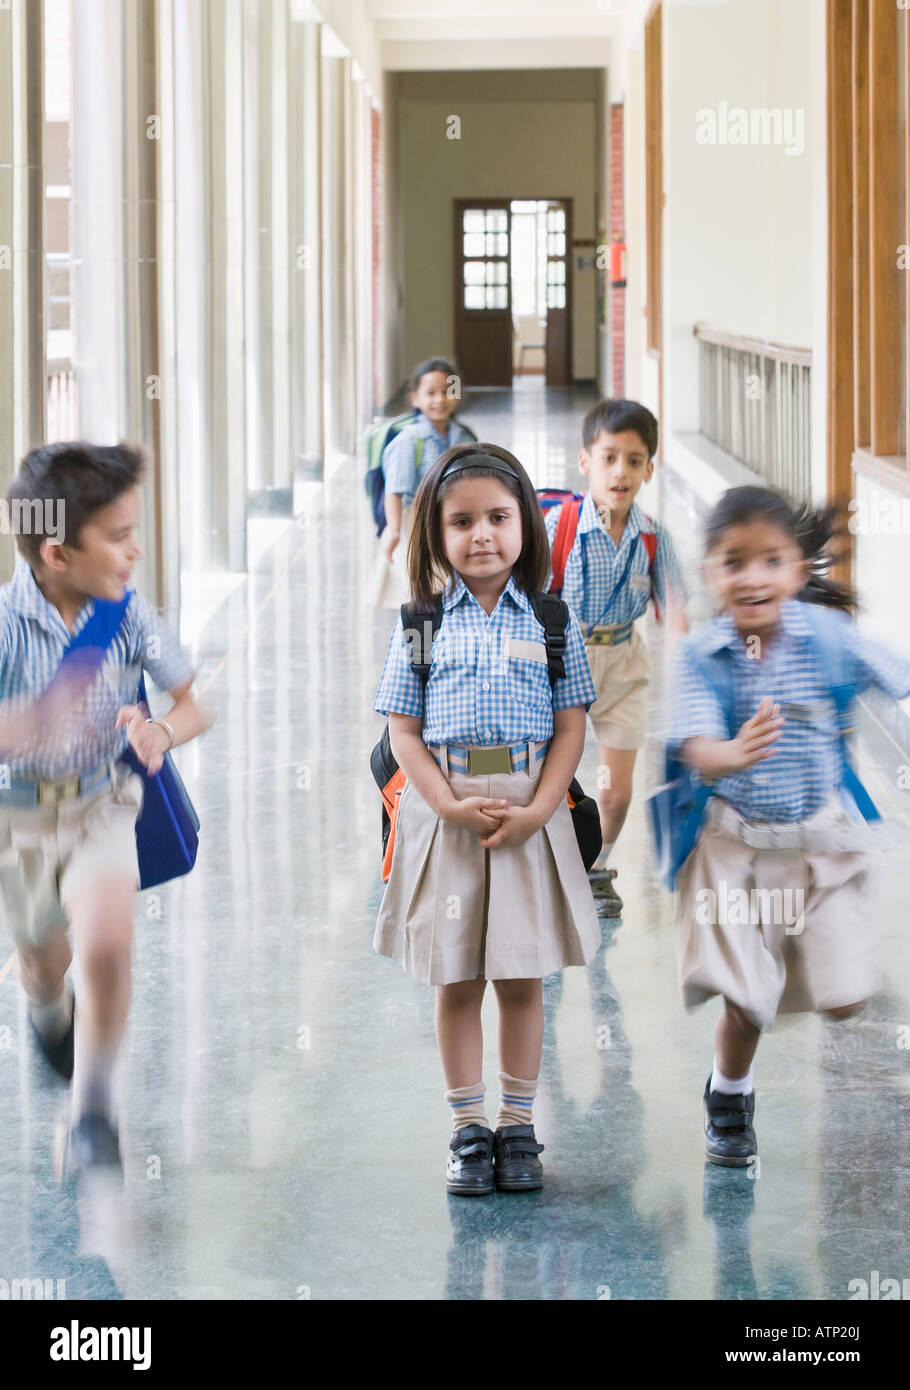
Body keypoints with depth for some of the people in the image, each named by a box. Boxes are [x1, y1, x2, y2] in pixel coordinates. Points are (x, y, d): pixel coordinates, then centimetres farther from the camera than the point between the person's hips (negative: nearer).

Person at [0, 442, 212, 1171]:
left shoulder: (128, 615, -15)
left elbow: (194, 702, -4)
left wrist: (163, 733, -26)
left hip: (103, 808, 1)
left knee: (107, 947, -23)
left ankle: (93, 1108, -4)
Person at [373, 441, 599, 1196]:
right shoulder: (420, 624, 3)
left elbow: (571, 727, 1)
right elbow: (405, 731, 0)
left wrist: (538, 809, -12)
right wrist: (451, 806, -14)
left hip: (531, 809, 0)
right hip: (444, 809, 0)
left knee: (522, 979, 5)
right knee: (456, 981, 4)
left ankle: (518, 1124, 13)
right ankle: (469, 1129, 11)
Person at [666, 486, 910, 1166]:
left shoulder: (828, 635, -12)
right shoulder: (701, 656, -14)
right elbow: (696, 749, -26)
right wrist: (736, 755, -46)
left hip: (823, 838, 1)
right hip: (738, 846, -1)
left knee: (844, 1001, 0)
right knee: (745, 1001, 0)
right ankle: (729, 1097, 30)